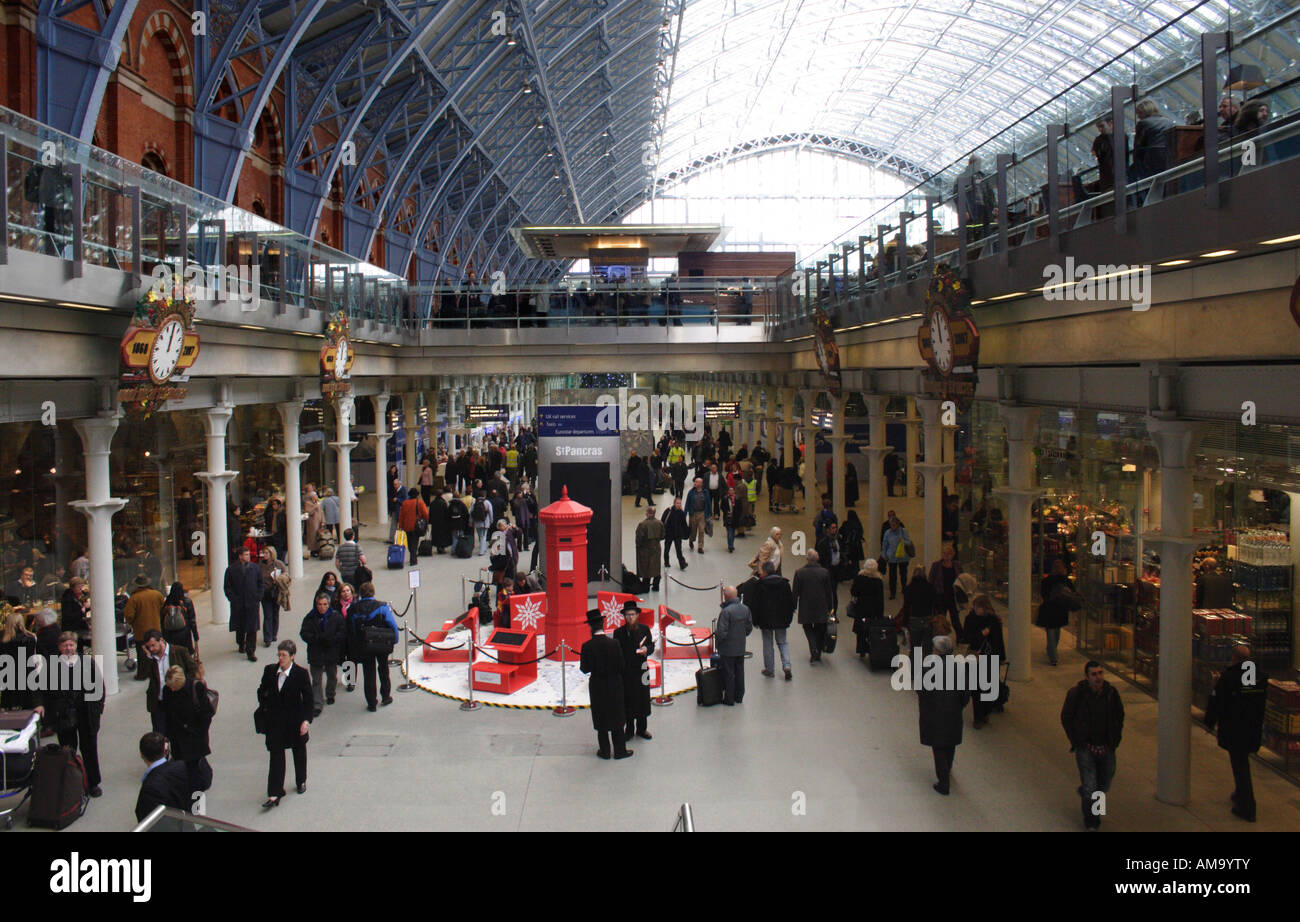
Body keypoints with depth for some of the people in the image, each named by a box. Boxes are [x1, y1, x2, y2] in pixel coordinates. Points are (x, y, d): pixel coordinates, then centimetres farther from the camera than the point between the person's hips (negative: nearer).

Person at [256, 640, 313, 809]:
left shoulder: (301, 673, -13)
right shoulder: (269, 670, -3)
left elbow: (308, 698, -9)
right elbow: (262, 691, 12)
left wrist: (306, 720, -15)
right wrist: (264, 709, 3)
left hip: (295, 719, -1)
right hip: (275, 720, 1)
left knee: (299, 751, 17)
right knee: (276, 755, -3)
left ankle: (301, 781, 39)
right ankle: (274, 794, -2)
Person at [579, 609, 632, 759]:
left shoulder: (587, 646, -16)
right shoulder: (614, 643, -14)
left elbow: (585, 669, -12)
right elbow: (621, 666, -9)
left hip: (597, 686, 0)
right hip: (614, 685, 1)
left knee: (601, 718, 12)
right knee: (617, 717, 13)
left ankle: (605, 751, 19)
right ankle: (619, 750, 18)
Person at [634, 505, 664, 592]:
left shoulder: (642, 524, -19)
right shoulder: (659, 523, -5)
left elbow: (639, 537, -15)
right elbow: (662, 536, 4)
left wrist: (638, 545, 3)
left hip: (645, 548, -4)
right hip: (656, 548, 4)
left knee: (646, 568, 6)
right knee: (656, 567, 14)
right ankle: (656, 586, 20)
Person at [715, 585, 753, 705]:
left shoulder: (726, 611, -24)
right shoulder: (745, 608, -2)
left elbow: (721, 632, -24)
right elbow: (749, 628, 6)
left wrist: (715, 634, -4)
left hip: (728, 649, -6)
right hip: (741, 648, 6)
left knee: (728, 674, 5)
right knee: (739, 672, 18)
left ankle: (729, 699, 14)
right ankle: (739, 697, 28)